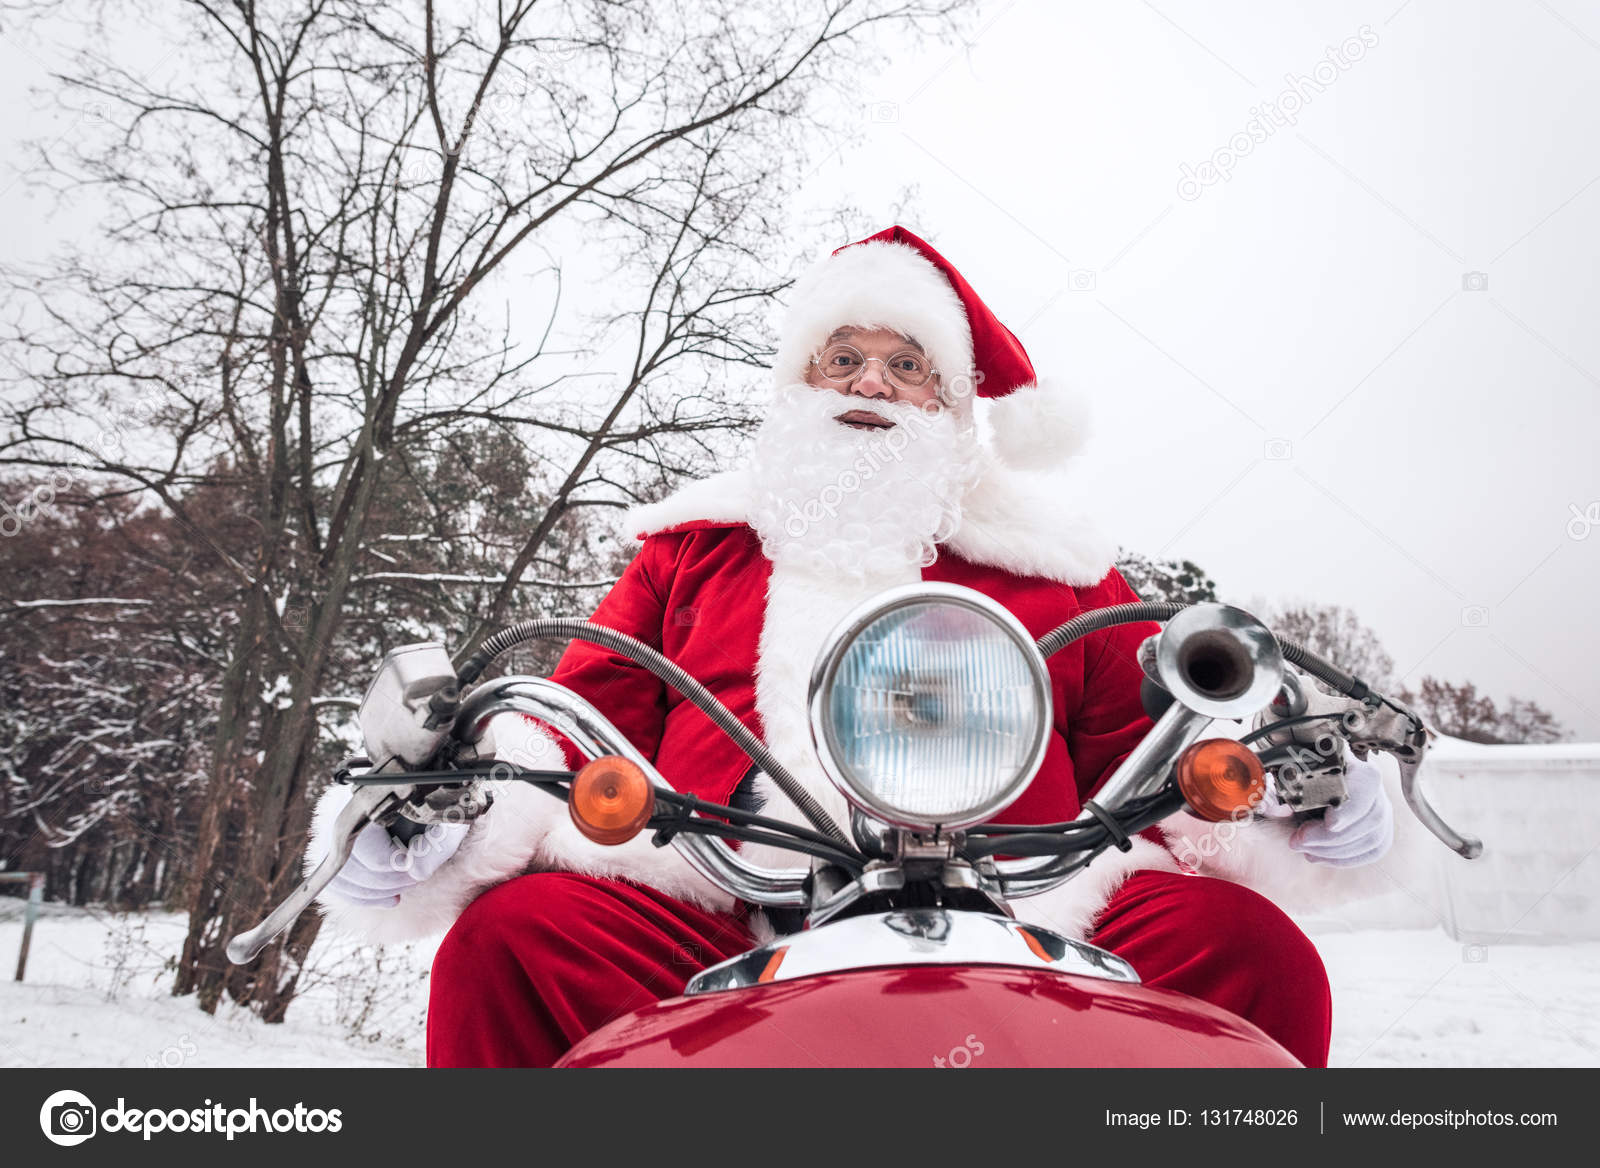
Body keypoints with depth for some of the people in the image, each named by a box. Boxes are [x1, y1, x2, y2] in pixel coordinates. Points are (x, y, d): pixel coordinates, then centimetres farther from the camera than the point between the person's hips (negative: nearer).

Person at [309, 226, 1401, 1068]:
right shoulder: (695, 544, 21)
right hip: (718, 929, 0)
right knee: (511, 935, -25)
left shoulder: (1049, 555, 21)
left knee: (1248, 946, -23)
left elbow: (1149, 745, 15)